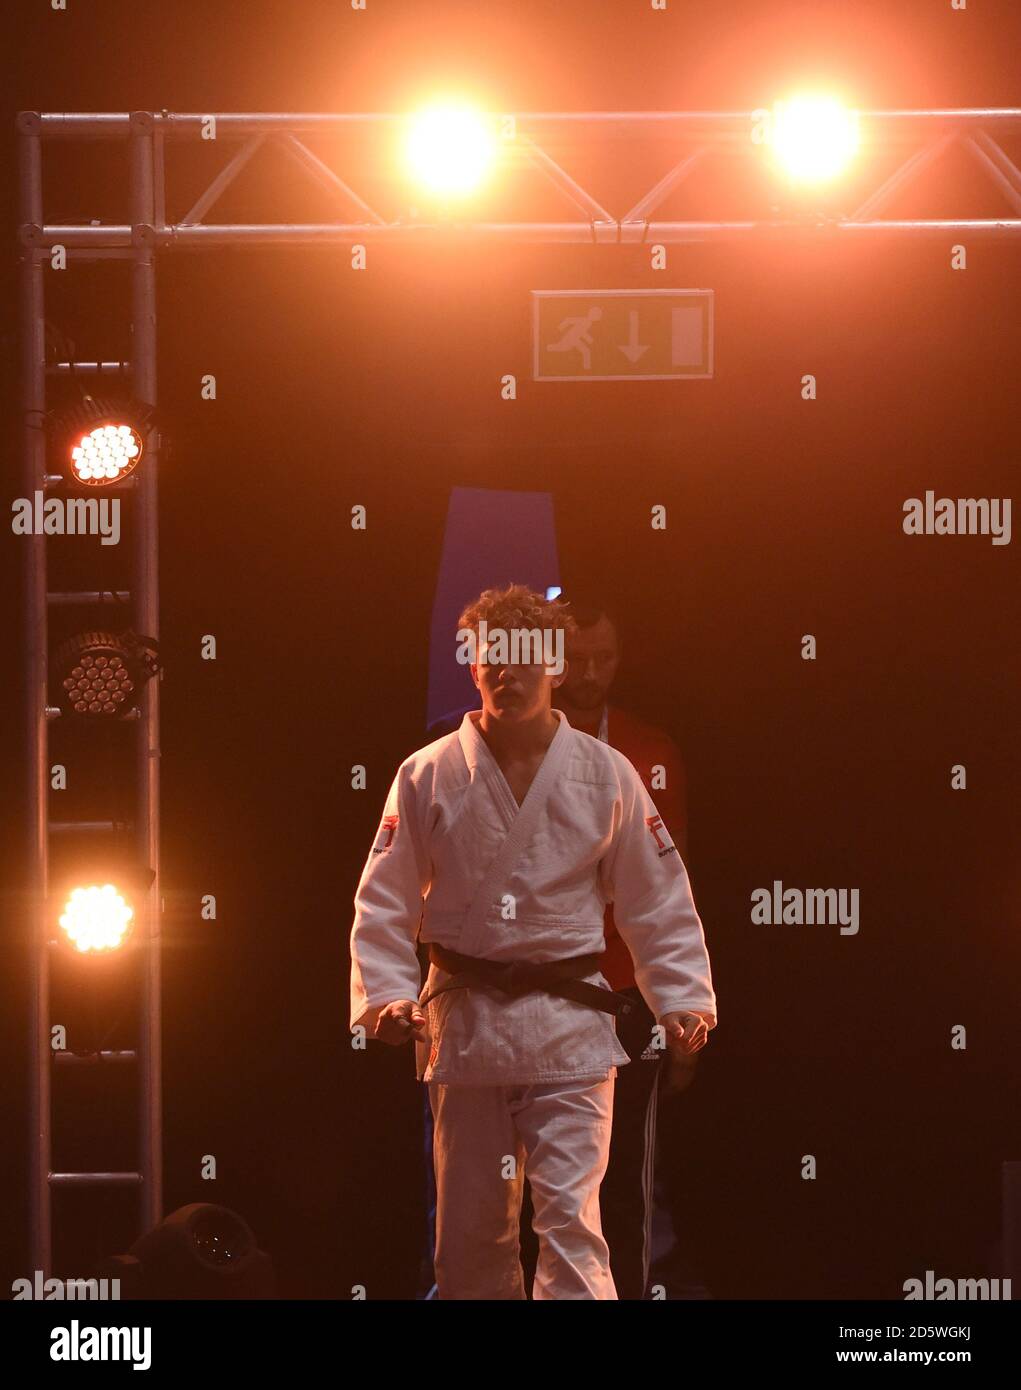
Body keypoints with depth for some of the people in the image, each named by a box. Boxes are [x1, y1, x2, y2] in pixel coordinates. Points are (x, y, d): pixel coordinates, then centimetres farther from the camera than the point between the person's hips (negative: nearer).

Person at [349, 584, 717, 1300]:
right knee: (470, 1227, 9)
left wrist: (685, 998, -2)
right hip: (464, 1025, 1)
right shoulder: (429, 776, 1)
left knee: (570, 1215, -12)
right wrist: (387, 993, -10)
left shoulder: (605, 775, 2)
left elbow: (658, 902, 7)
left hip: (569, 1032, -1)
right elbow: (384, 900, 3)